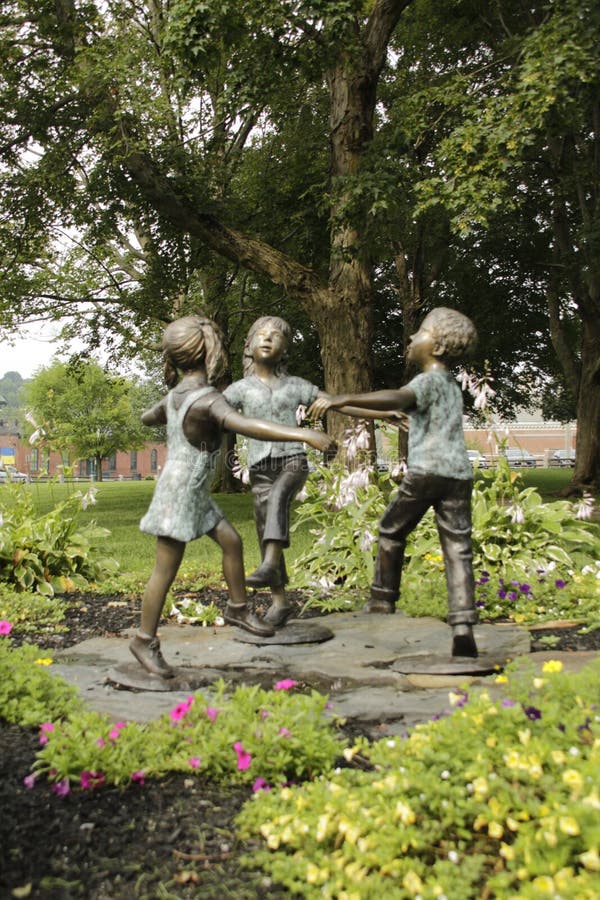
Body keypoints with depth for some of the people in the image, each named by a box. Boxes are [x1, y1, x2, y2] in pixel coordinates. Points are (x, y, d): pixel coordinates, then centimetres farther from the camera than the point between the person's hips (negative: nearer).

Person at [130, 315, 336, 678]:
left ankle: (238, 608, 28)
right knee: (166, 570, 2)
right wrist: (304, 434, -49)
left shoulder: (175, 394, 4)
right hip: (180, 494, -9)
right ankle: (146, 640, 16)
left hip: (195, 493, 9)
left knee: (232, 541, 13)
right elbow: (246, 426, -43)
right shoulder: (208, 399, -24)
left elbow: (148, 417, 25)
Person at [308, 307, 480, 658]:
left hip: (427, 469, -7)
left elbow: (397, 398, -24)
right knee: (458, 549, 1)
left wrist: (343, 400, -33)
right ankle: (463, 626, -8)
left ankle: (384, 599, 24)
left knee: (392, 532, 14)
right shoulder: (453, 385, 24)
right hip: (459, 472, 7)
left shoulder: (429, 380, -1)